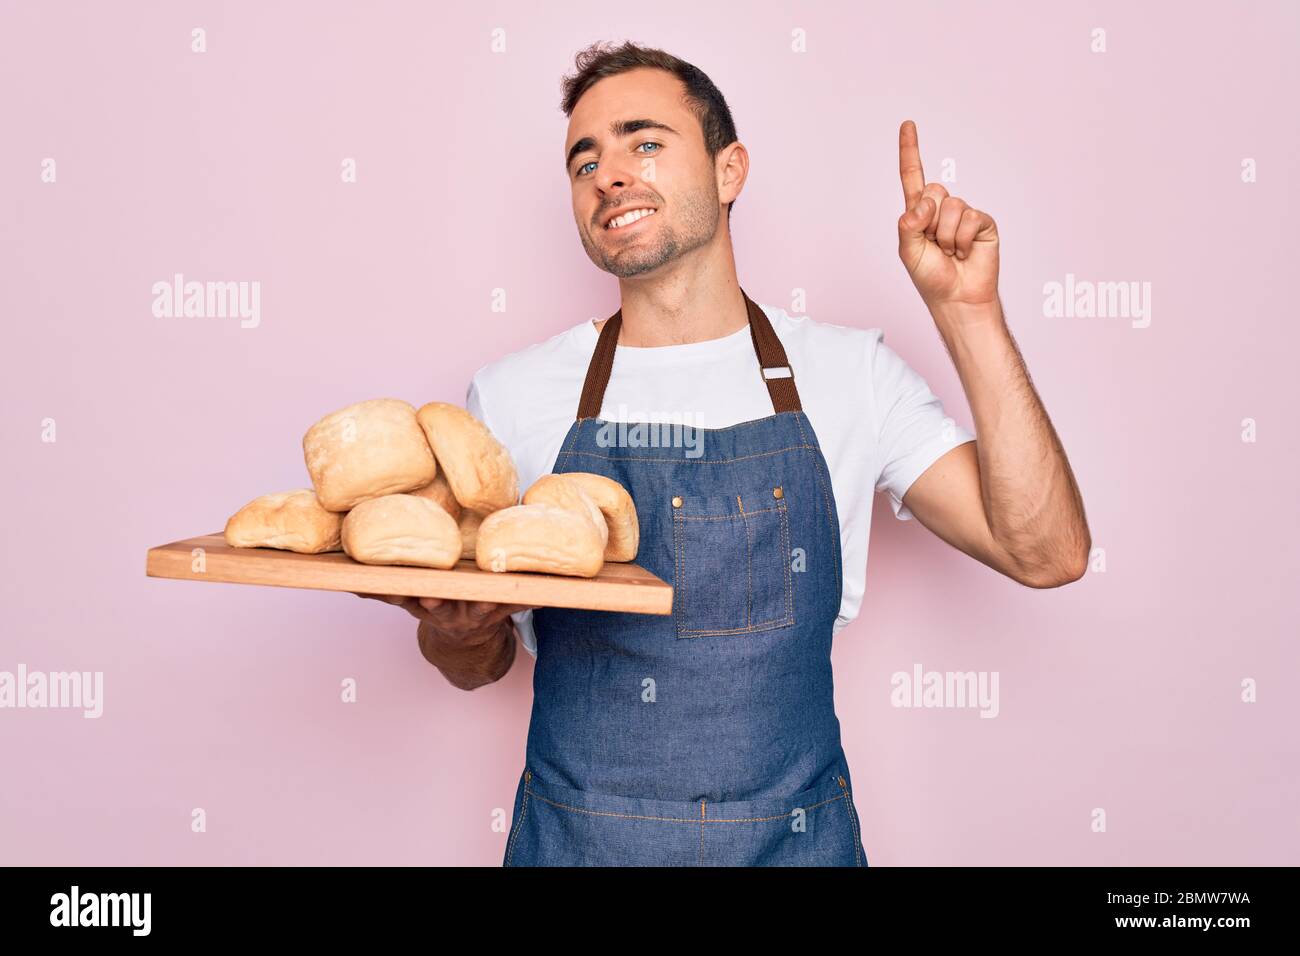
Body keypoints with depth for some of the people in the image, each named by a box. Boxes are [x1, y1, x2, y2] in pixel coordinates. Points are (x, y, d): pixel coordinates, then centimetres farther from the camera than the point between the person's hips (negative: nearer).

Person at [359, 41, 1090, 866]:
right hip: (572, 838, 0)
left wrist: (968, 311, -16)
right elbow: (480, 665, 5)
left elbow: (1044, 552, -11)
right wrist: (454, 628, -18)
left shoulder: (850, 373, -4)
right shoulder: (512, 396, -4)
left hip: (795, 838, 1)